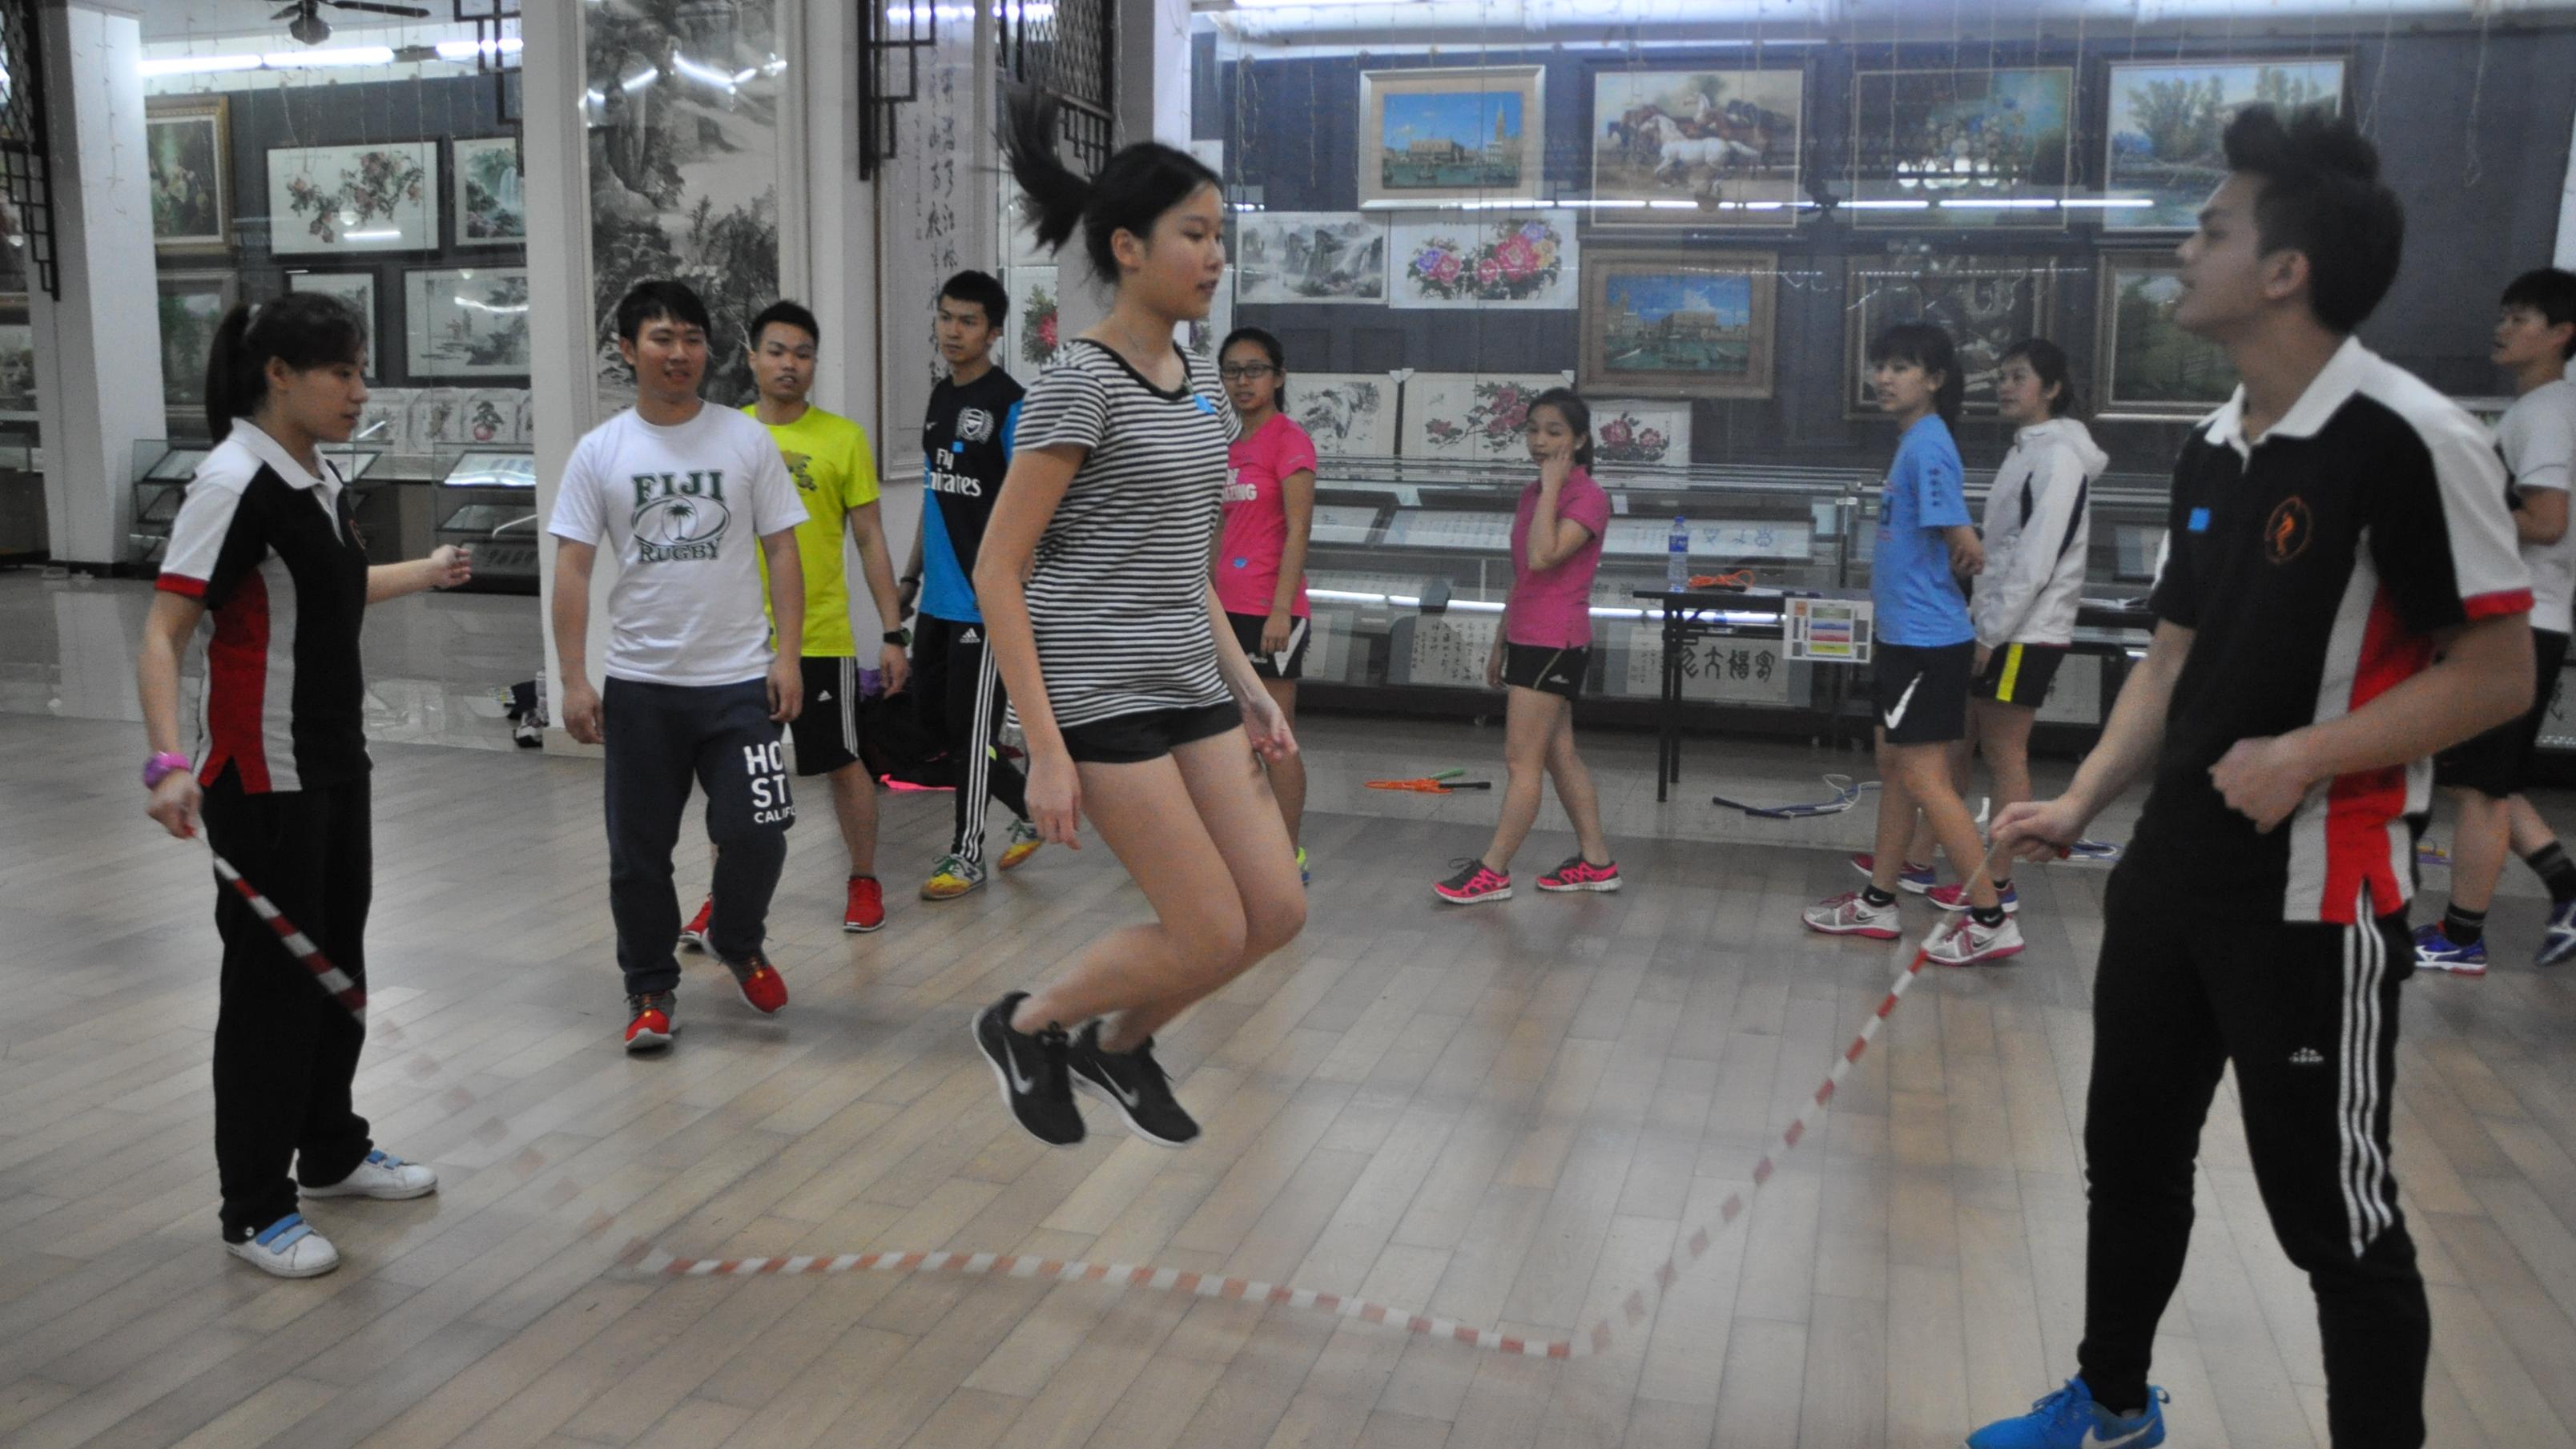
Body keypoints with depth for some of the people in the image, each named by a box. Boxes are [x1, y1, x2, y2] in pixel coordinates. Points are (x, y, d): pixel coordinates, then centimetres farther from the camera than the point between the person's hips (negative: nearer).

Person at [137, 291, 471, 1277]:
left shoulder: (323, 479, 7)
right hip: (264, 782, -9)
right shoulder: (234, 484, -19)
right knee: (272, 981, 0)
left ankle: (332, 1151, 36)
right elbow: (162, 636, -24)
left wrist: (427, 573, 39)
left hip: (337, 766, 9)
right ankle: (254, 1211, 15)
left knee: (338, 962, 18)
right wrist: (169, 762, -36)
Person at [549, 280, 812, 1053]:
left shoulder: (747, 439, 2)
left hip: (739, 678, 0)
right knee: (638, 851, 6)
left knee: (754, 833, -4)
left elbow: (782, 551, 3)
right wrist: (574, 680, -5)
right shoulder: (599, 451, 2)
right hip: (639, 684, 1)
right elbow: (572, 568, 1)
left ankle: (738, 946, 27)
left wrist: (788, 654, -5)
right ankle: (651, 990, 25)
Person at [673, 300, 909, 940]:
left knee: (843, 762, 8)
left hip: (821, 635, -2)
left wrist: (892, 634, -3)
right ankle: (724, 895, 22)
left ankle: (864, 880, 26)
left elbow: (870, 539, 0)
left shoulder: (843, 437, -2)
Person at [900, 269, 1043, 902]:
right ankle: (1030, 806, 29)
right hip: (938, 597, 9)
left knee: (969, 726, -1)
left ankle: (966, 855, 13)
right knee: (930, 713, 14)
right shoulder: (940, 397, 13)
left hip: (983, 599, -8)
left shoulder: (1009, 405, -11)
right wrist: (911, 573, 19)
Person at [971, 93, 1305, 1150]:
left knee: (1276, 912, 3)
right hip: (1100, 693, -8)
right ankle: (1024, 1026, 20)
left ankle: (1117, 1044, 27)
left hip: (1190, 687, 8)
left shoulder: (1199, 385, 11)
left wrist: (1249, 689, 14)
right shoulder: (1081, 386, -13)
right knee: (1212, 936, -5)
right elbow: (998, 569, -14)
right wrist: (1046, 749, -18)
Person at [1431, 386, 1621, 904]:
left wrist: (1552, 486, -21)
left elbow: (1543, 557, -28)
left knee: (1521, 761, -5)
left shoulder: (1588, 497, -12)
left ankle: (1493, 871, 0)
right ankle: (1596, 862, 21)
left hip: (1554, 644, -9)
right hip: (1528, 641, 9)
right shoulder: (1532, 494, 14)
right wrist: (1500, 644, 21)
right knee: (1560, 757, 13)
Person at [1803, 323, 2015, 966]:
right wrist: (1888, 578, 5)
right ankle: (1877, 901, 27)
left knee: (1924, 776, -5)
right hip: (1906, 632, 10)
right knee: (1893, 765, 16)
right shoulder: (1913, 441, 12)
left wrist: (1952, 567, -2)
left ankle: (1990, 918, 2)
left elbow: (1965, 542, -21)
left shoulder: (1927, 446, -18)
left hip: (1927, 640, -10)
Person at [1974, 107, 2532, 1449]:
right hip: (2169, 874, 8)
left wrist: (2307, 755, -23)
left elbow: (2496, 672, -14)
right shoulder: (2209, 448, 9)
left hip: (2312, 899, -8)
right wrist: (2078, 802, 6)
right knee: (2130, 1152, 19)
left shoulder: (2409, 438, -15)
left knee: (2334, 1213, 4)